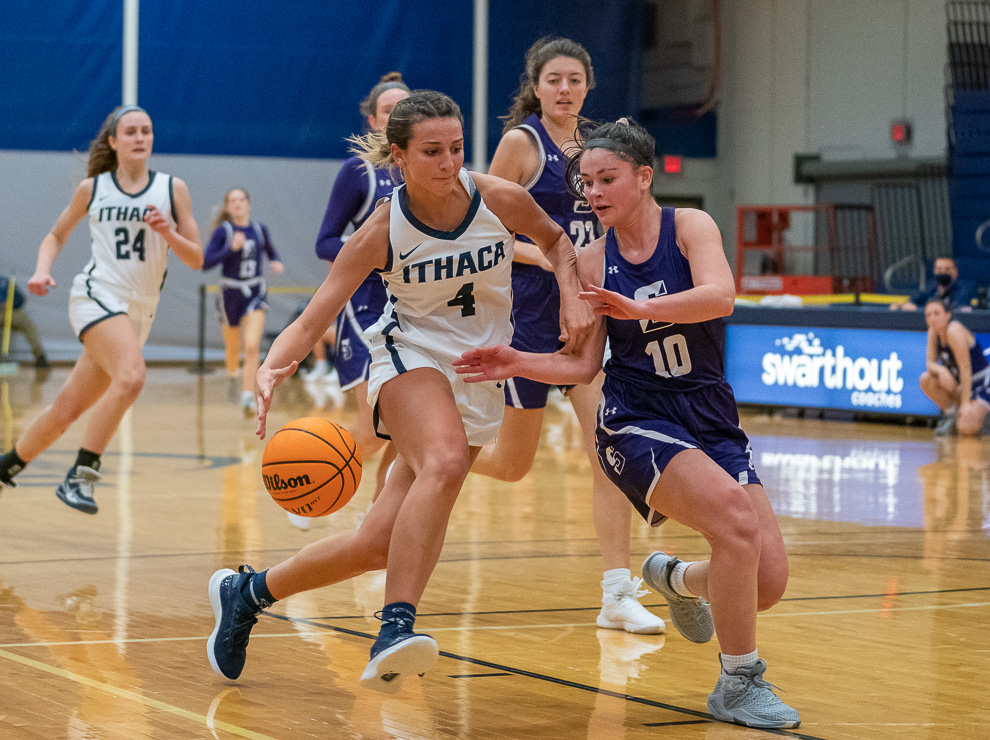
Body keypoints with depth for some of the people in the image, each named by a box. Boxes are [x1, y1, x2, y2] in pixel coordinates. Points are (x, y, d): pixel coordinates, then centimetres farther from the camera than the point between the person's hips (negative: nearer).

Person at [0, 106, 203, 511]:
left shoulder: (172, 189, 5)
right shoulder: (92, 188, 5)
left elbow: (196, 259, 4)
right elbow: (56, 236, 19)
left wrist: (167, 232, -14)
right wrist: (42, 270, 0)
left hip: (139, 311, 3)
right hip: (96, 295, -3)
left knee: (68, 408, 6)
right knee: (131, 377, -31)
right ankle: (80, 476, -24)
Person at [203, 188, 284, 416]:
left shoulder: (260, 230, 2)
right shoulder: (223, 231, -8)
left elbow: (271, 251, 21)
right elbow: (206, 262, -13)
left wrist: (277, 262, -2)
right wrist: (231, 248, -24)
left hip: (256, 293, 1)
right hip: (231, 292, -1)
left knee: (252, 346, -18)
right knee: (233, 349, 14)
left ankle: (247, 397, -19)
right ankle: (232, 370, 50)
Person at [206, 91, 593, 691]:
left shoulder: (502, 200, -11)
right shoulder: (382, 232, -16)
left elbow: (555, 240, 12)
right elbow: (311, 322, -18)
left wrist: (572, 297, -8)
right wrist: (272, 369, -39)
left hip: (480, 379, 3)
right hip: (412, 354, -3)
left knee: (378, 545, -2)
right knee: (445, 462, -39)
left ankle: (249, 591, 20)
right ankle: (396, 631, -40)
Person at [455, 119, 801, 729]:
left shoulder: (690, 226, -3)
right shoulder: (592, 263, 3)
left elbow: (719, 295, -22)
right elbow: (583, 365, 6)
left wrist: (640, 307, -35)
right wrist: (516, 363, -10)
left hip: (712, 418, 2)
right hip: (636, 421, -2)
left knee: (768, 582, -5)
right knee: (738, 521, -29)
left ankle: (677, 578, 29)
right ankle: (739, 682, -14)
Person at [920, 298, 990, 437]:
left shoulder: (954, 331, -24)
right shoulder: (933, 332, -2)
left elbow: (965, 367, -26)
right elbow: (930, 363, -7)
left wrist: (965, 402, -27)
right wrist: (941, 371, -32)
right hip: (959, 385, 7)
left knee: (966, 428, -29)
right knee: (926, 379, -18)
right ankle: (951, 414, 0)